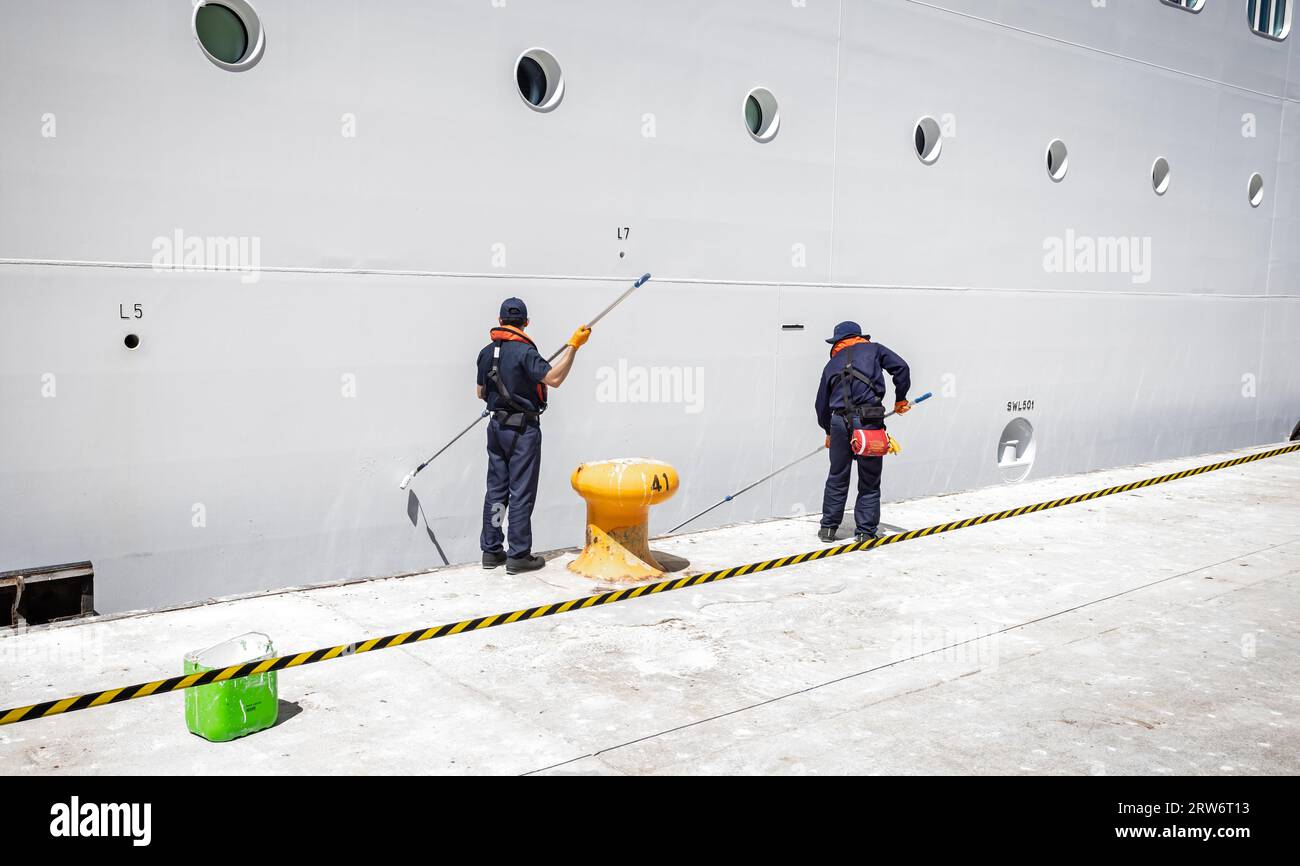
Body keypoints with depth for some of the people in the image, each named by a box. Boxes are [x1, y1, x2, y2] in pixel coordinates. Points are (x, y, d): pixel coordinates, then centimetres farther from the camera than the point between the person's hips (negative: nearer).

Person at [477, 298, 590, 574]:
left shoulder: (486, 352, 7)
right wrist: (573, 346, -20)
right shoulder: (524, 351, -15)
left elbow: (481, 393, 16)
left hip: (496, 426, 7)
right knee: (521, 493, -1)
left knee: (496, 489, 12)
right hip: (523, 429, -7)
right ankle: (518, 555, 2)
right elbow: (554, 379, -23)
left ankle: (491, 551, 17)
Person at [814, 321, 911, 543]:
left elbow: (822, 403, 23)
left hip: (840, 422, 2)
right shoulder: (873, 349, 14)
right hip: (869, 421, -2)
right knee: (869, 481, 7)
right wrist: (900, 400, 15)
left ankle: (828, 527, 22)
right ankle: (864, 531, 8)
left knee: (837, 477, 16)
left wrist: (829, 432, 38)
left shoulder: (832, 364, 20)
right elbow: (901, 368, 1)